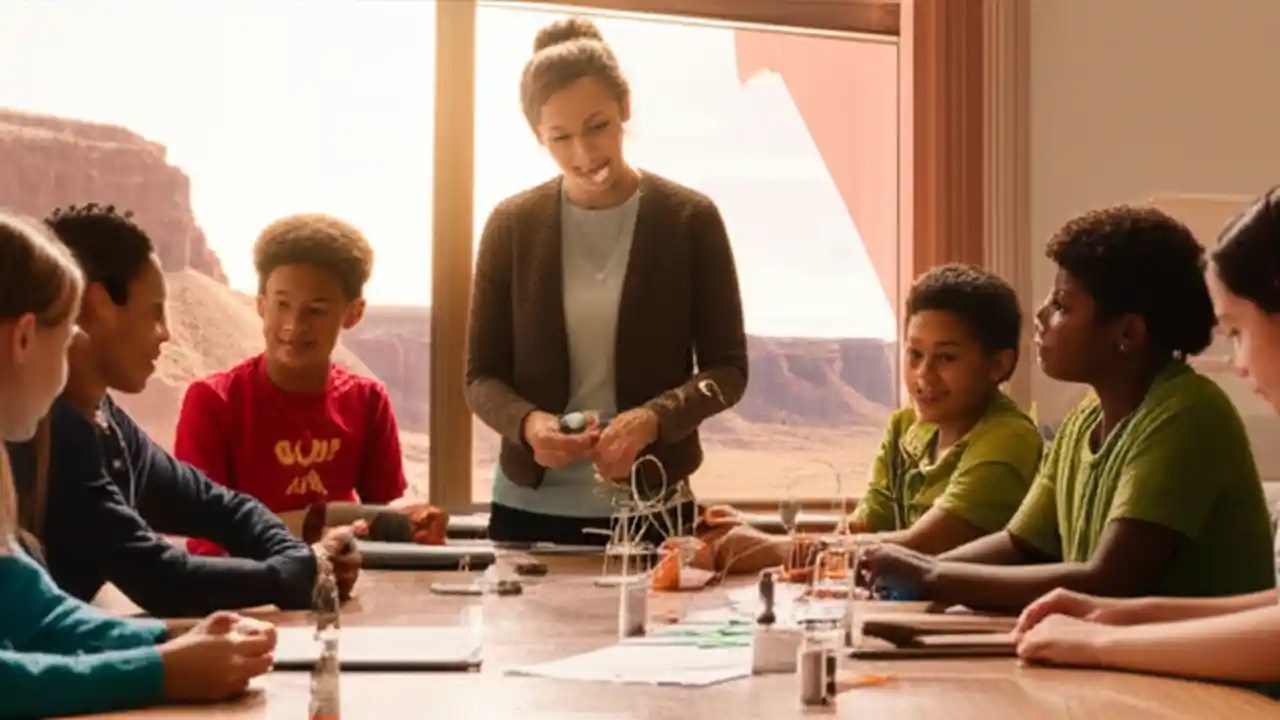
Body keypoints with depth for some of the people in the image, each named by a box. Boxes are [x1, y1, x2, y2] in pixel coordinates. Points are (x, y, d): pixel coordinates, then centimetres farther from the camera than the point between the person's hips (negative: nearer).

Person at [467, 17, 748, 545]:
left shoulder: (690, 219, -3)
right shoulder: (511, 225, 1)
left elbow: (728, 368, -2)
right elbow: (482, 376, 4)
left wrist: (652, 419, -20)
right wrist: (527, 423, -18)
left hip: (650, 510, -1)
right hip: (530, 505, 1)